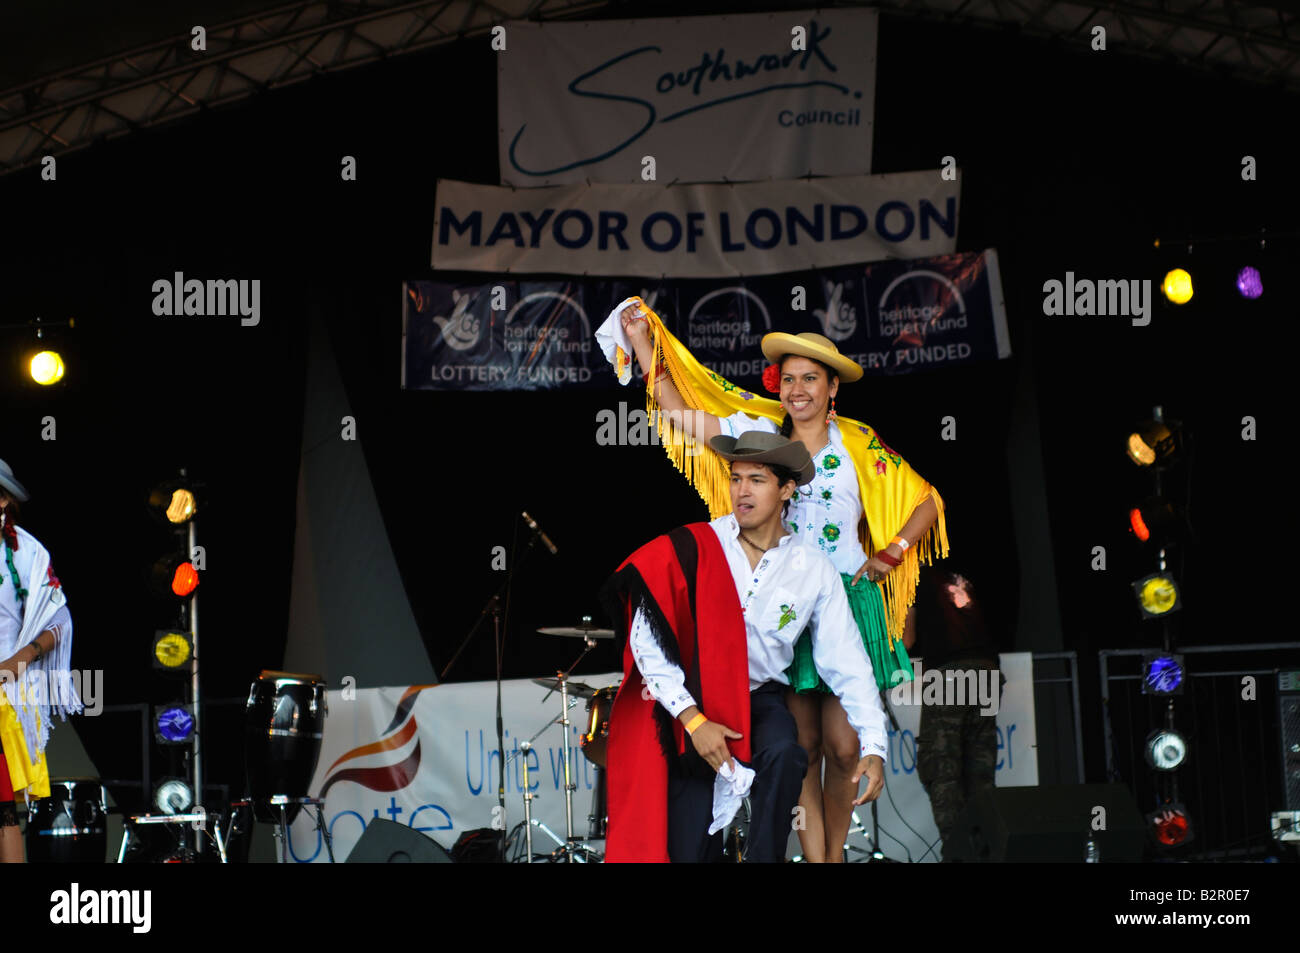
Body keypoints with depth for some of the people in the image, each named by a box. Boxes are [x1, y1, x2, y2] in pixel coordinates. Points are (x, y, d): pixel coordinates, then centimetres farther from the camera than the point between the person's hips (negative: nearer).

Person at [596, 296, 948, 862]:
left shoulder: (859, 447, 4)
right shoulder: (759, 433, 7)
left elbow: (926, 503, 11)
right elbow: (684, 417, 8)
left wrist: (891, 553, 0)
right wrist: (644, 347, 7)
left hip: (847, 599, -1)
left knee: (843, 747, -3)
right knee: (802, 747, 1)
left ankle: (836, 853, 14)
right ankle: (814, 859, 5)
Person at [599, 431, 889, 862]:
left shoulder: (814, 569, -4)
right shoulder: (692, 549, -11)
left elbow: (847, 664, -2)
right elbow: (646, 638, -15)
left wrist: (873, 749, -11)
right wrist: (693, 720, -20)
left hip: (760, 697, 2)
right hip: (692, 696, -1)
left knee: (784, 754, -33)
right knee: (689, 850, -8)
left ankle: (763, 857, -12)